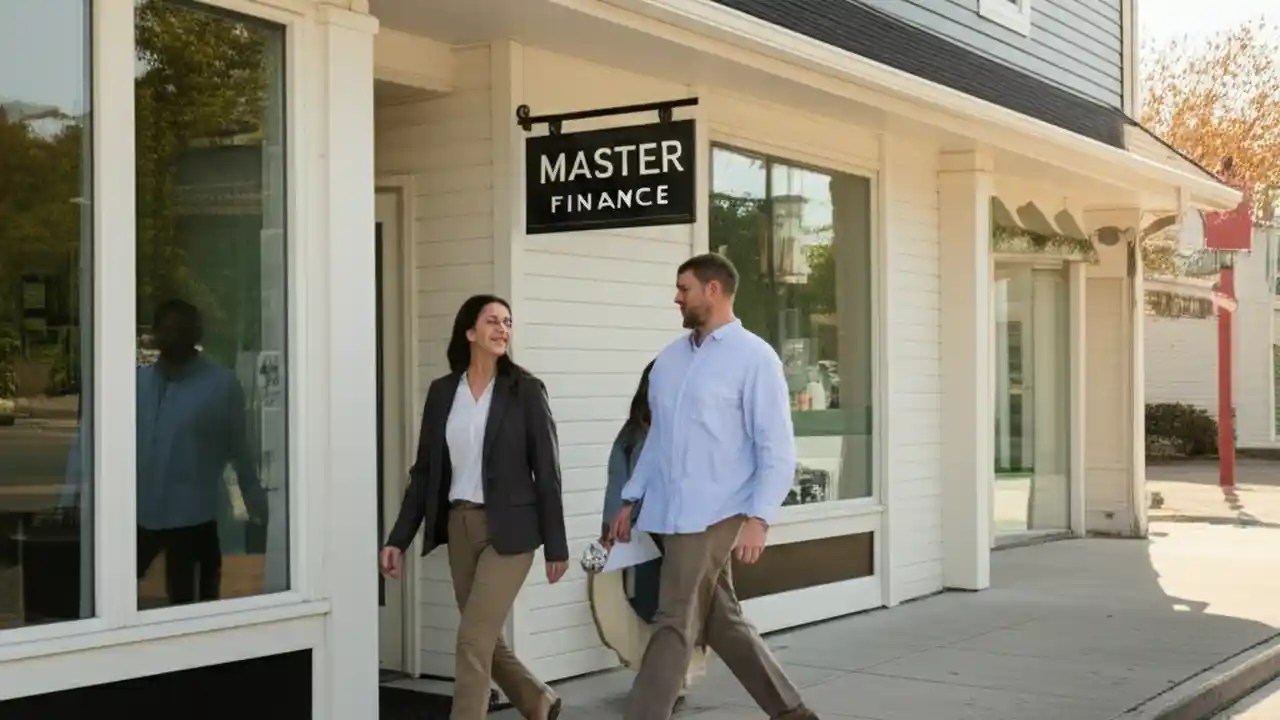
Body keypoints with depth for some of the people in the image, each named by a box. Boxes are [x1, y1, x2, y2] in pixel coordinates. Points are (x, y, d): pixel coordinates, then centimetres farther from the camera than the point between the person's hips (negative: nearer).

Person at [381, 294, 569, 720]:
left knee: (473, 640, -9)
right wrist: (398, 539, 4)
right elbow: (425, 471, 8)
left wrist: (556, 545, -7)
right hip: (459, 525, 5)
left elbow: (546, 470, -6)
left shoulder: (525, 389, -5)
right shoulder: (442, 392, 6)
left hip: (508, 529, -5)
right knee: (484, 640, 13)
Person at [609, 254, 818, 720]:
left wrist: (758, 517, -18)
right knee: (720, 622, 12)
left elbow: (777, 448, -10)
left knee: (675, 625, -5)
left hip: (712, 515, -7)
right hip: (671, 514, 7)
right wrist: (631, 500, 15)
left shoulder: (753, 357, -6)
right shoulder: (670, 358, 13)